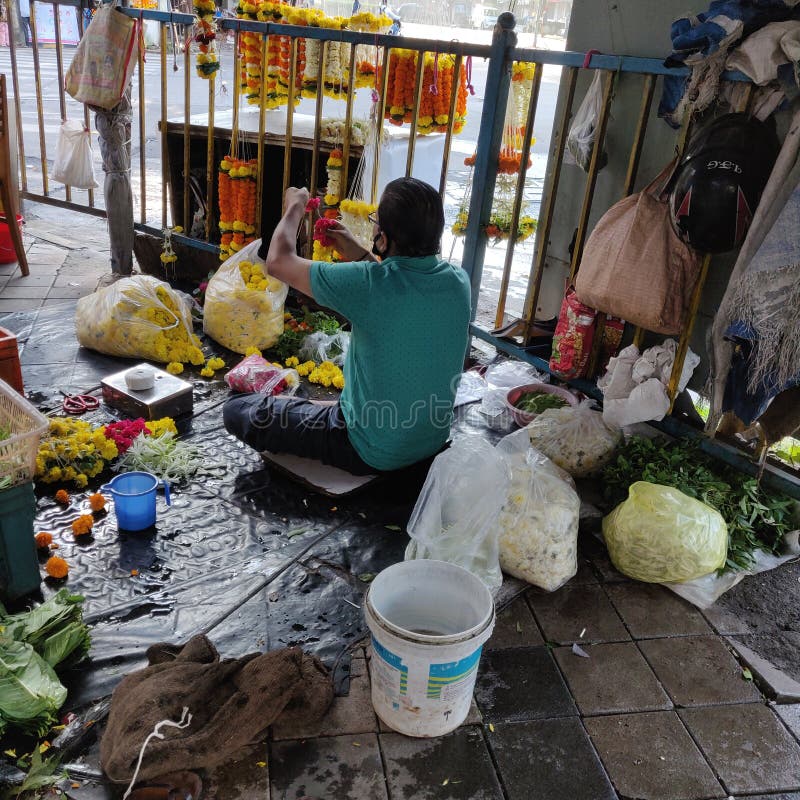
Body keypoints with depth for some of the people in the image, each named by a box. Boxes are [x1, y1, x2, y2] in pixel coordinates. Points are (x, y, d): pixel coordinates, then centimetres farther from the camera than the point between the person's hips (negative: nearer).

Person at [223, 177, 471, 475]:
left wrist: (294, 208, 1)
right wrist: (358, 254, 14)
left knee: (237, 410, 2)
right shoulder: (459, 282, -12)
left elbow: (278, 261, -16)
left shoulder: (368, 284, -31)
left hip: (373, 455, -7)